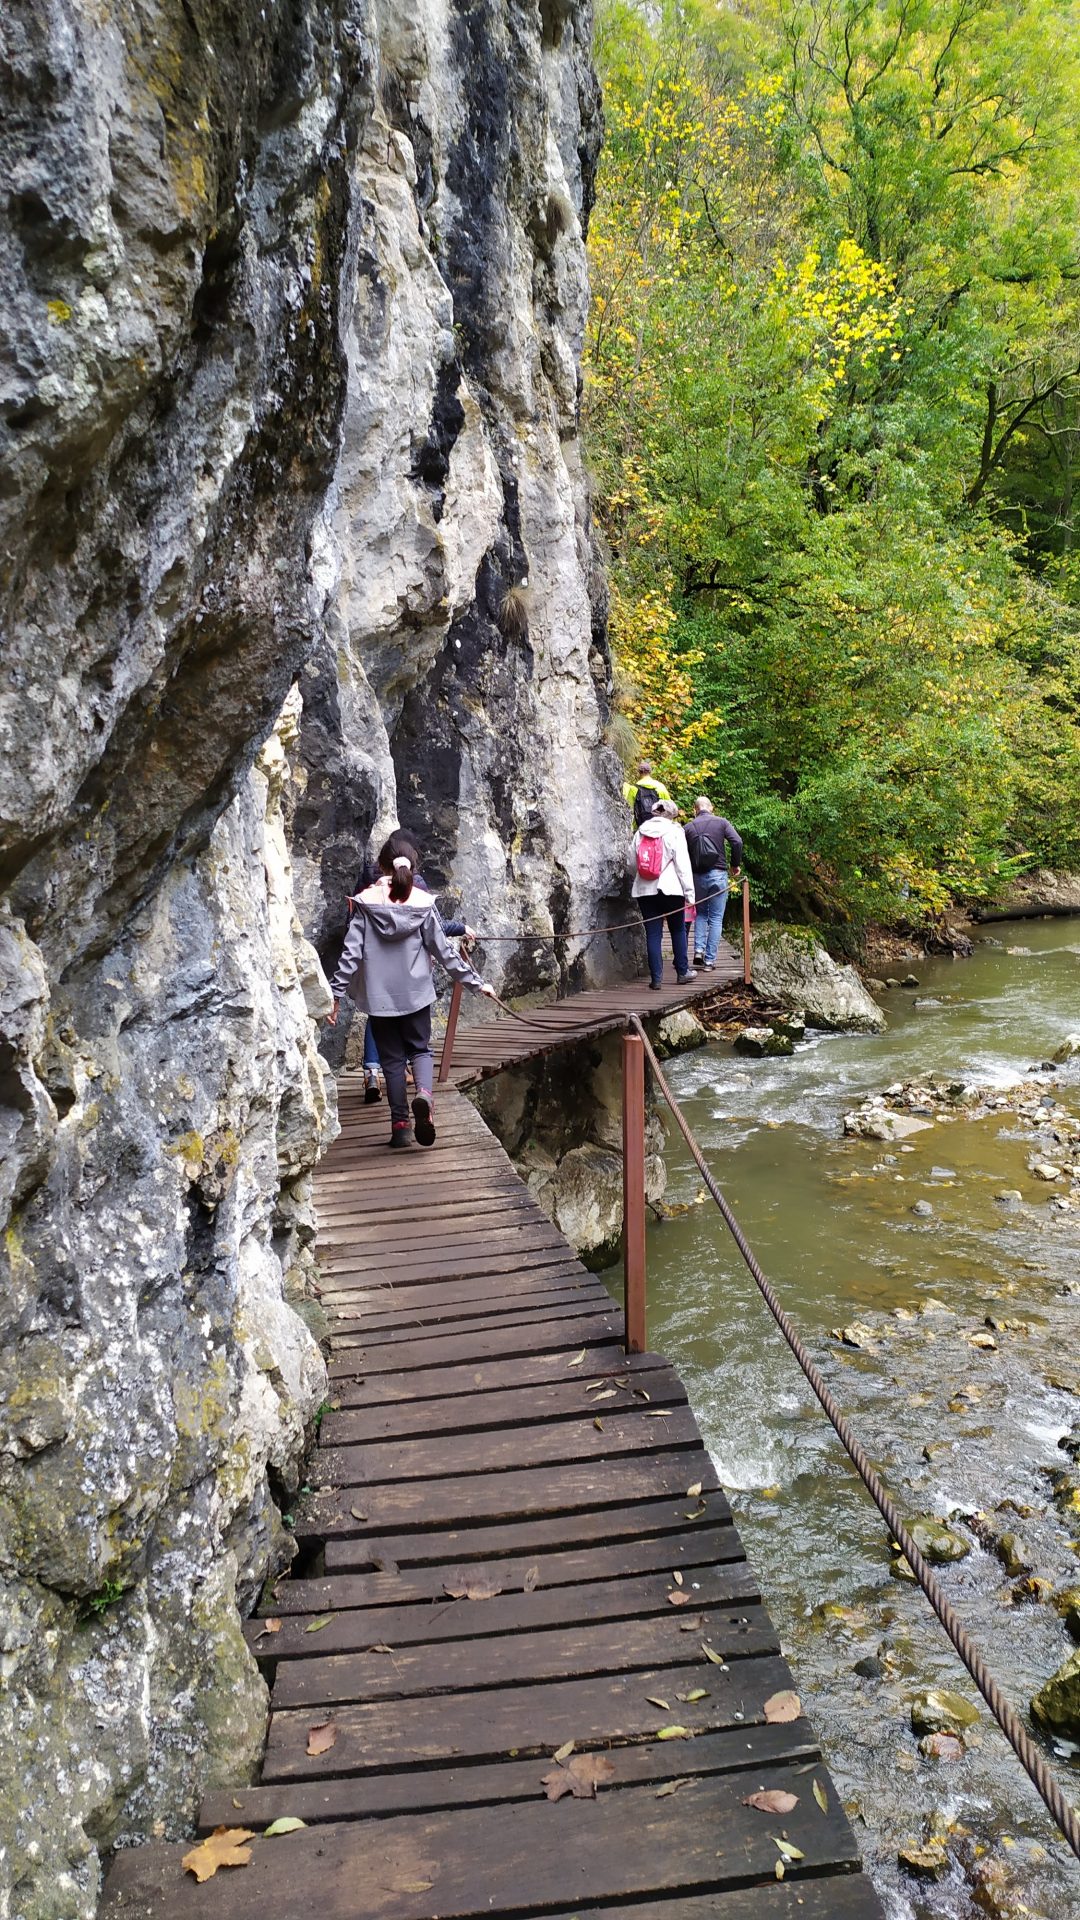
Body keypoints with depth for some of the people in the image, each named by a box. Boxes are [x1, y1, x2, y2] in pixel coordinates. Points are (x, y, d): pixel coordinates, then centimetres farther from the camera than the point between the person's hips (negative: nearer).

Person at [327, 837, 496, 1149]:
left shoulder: (366, 902, -5)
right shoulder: (423, 902, -3)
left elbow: (351, 952, -9)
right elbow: (443, 950, -1)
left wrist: (336, 993, -5)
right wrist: (475, 982, 7)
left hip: (379, 995, 0)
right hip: (416, 992, 0)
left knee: (392, 1058, 10)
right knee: (420, 1049, 13)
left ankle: (400, 1125, 8)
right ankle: (424, 1095, -18)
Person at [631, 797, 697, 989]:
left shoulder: (640, 833, 10)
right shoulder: (674, 832, -3)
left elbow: (633, 864, 13)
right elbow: (683, 864, -7)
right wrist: (689, 893, -5)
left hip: (645, 890, 3)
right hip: (670, 889, -3)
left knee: (653, 934, 3)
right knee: (678, 931, 12)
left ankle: (656, 978, 0)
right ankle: (682, 972, 19)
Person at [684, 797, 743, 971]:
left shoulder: (689, 827, 4)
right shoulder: (721, 822, 0)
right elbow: (737, 842, -11)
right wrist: (736, 864, 1)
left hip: (697, 876, 2)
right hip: (718, 874, -2)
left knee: (701, 913, 20)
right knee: (716, 918, 4)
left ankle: (699, 949, 3)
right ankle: (710, 960, 2)